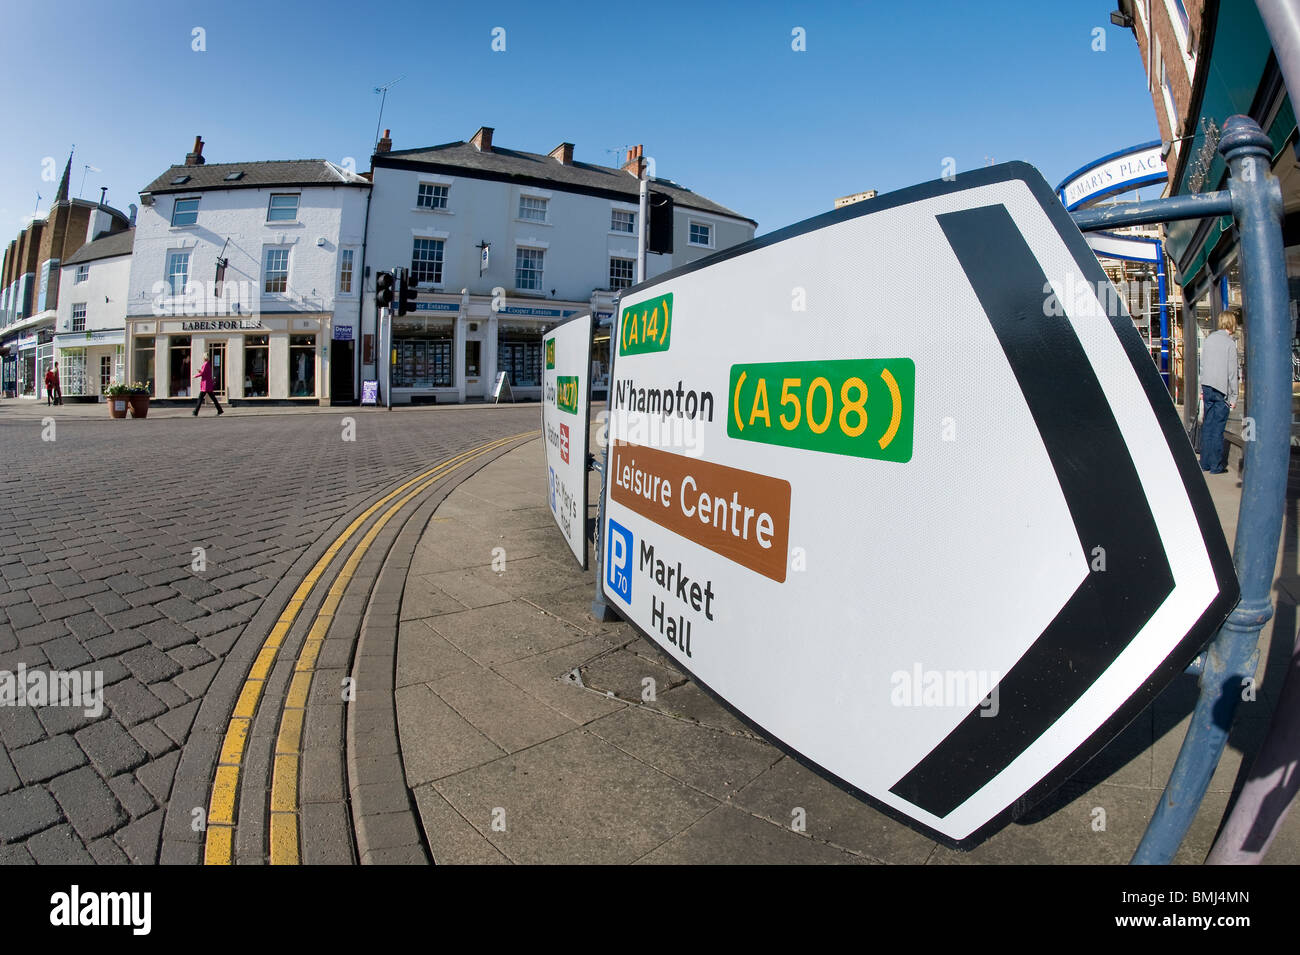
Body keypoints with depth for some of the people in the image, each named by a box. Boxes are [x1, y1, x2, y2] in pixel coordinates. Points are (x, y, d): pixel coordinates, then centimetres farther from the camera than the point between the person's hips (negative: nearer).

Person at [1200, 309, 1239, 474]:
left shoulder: (1209, 339, 8)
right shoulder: (1230, 342, -9)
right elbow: (1232, 372, -9)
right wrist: (1233, 397, -5)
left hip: (1207, 387, 5)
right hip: (1221, 390, -5)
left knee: (1207, 425, 11)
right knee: (1217, 428, -2)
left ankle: (1205, 463, 16)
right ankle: (1216, 465, 3)